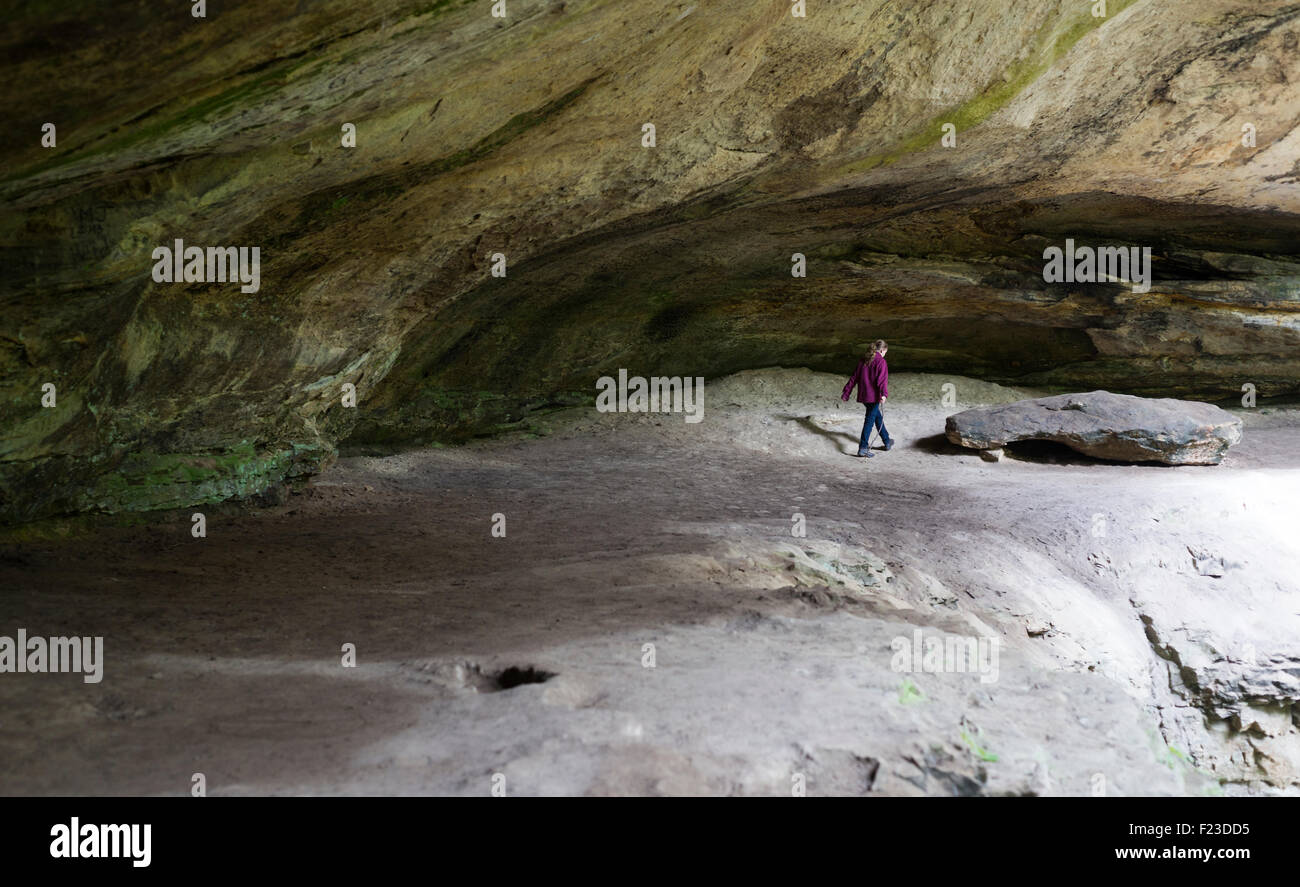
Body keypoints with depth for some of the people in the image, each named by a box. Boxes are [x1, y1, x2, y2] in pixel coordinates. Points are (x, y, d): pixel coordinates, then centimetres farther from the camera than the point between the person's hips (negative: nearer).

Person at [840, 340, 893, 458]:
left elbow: (854, 377, 14)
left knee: (878, 417, 22)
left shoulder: (863, 360, 12)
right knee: (870, 420, -5)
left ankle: (887, 442, 35)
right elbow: (882, 379, -22)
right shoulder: (881, 362, -8)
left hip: (863, 395, 7)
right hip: (873, 396, -7)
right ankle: (863, 448, -10)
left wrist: (846, 393, 18)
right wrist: (884, 394, -32)